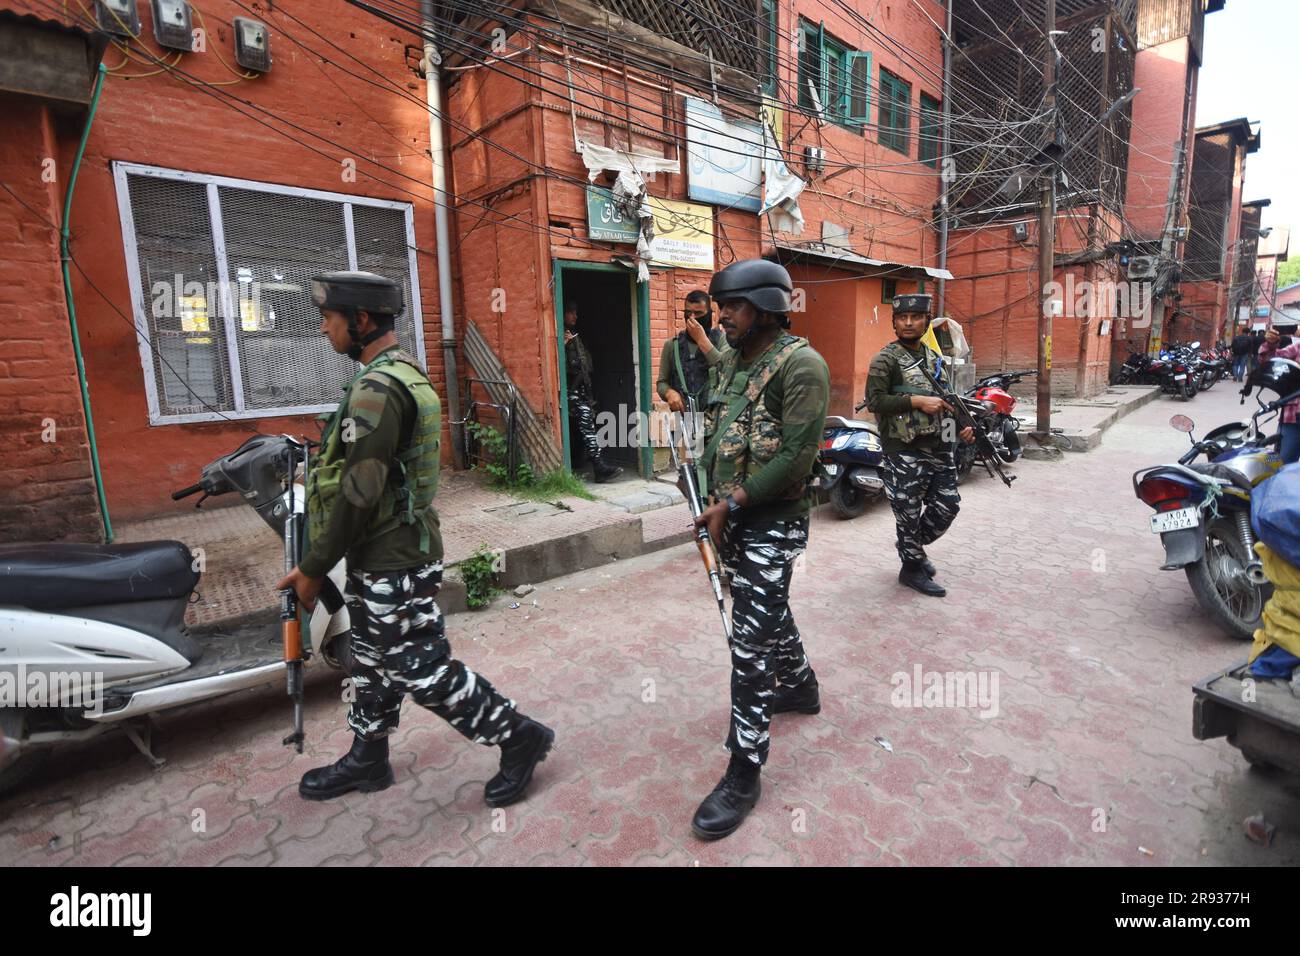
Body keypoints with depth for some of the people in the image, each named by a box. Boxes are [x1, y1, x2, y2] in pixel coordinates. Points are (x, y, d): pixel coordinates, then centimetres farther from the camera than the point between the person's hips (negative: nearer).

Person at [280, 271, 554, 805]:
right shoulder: (406, 372, 11)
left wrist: (313, 568, -12)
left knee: (422, 670, 0)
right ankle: (367, 760, 39)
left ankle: (519, 737, 13)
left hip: (392, 563, -10)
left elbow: (358, 493, -23)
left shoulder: (377, 389, -22)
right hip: (385, 555, 10)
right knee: (374, 661, 21)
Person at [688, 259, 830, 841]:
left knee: (751, 640, -6)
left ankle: (744, 771, 7)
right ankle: (800, 685, 50)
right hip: (731, 516, 9)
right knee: (767, 609, 24)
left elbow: (797, 456, -21)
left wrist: (733, 503, -19)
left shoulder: (801, 365, -14)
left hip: (772, 522, -8)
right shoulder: (729, 361, 11)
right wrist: (713, 499, 6)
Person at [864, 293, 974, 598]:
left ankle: (913, 546, 35)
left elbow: (944, 399, 23)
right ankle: (913, 569, 20)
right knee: (908, 513, 2)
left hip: (940, 448, 7)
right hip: (905, 453, -7)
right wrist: (917, 402, -22)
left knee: (948, 505, 12)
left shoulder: (934, 357, 15)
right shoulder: (886, 359, -8)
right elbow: (874, 401, -18)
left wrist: (961, 425, 7)